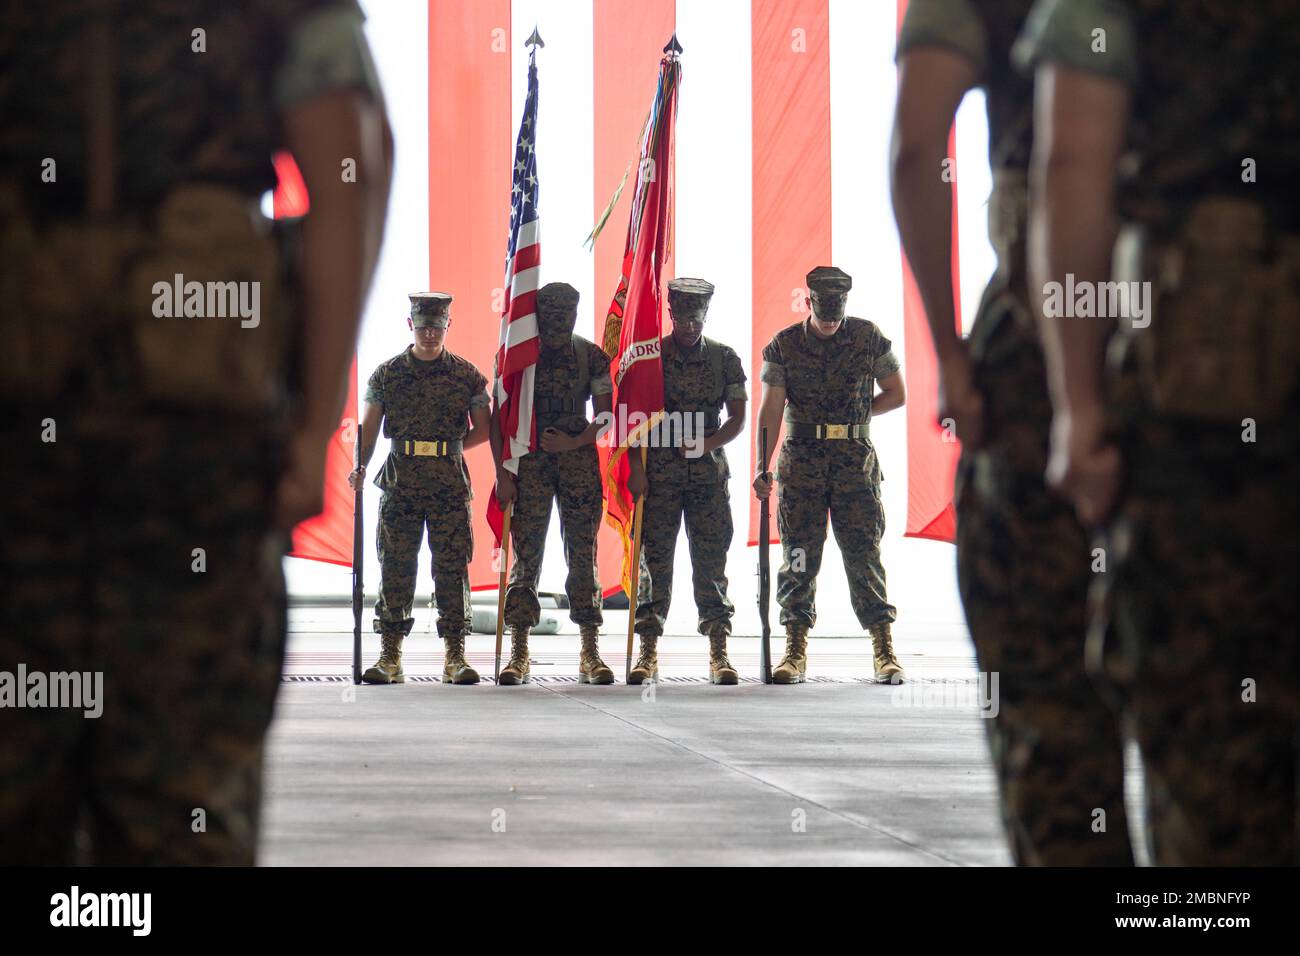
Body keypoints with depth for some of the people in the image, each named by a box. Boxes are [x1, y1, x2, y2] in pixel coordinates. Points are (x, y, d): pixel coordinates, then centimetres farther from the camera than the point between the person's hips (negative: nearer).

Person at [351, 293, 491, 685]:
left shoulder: (467, 375, 6)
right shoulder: (386, 374, 7)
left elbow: (483, 429, 11)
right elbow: (369, 427, 5)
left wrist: (449, 448, -1)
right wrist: (360, 466, -11)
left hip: (451, 484, 0)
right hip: (400, 484, 0)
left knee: (452, 567, -1)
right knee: (395, 567, 0)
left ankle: (455, 657, 4)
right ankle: (390, 657, 4)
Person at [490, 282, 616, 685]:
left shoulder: (591, 357, 6)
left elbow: (606, 416, 6)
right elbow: (499, 418, 2)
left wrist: (573, 442, -10)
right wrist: (502, 473, -6)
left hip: (579, 460, 1)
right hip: (528, 464, -1)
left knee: (583, 556, 1)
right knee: (525, 557, -3)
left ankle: (590, 653, 4)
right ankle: (518, 653, -1)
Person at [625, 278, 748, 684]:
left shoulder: (724, 358, 8)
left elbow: (738, 417, 5)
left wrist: (707, 444, -12)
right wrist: (636, 467, -7)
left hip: (709, 471, 1)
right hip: (659, 473, -1)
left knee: (711, 560, -1)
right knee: (655, 559, -1)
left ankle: (719, 651, 1)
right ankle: (648, 651, 3)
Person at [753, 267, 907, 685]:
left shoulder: (868, 338, 3)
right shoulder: (783, 345, 1)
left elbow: (897, 394, 10)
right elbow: (771, 409, -4)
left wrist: (854, 415, -1)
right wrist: (762, 467, -14)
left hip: (855, 461, 0)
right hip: (801, 462, 0)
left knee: (863, 552, -3)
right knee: (799, 556, 0)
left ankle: (884, 650, 0)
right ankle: (795, 650, 5)